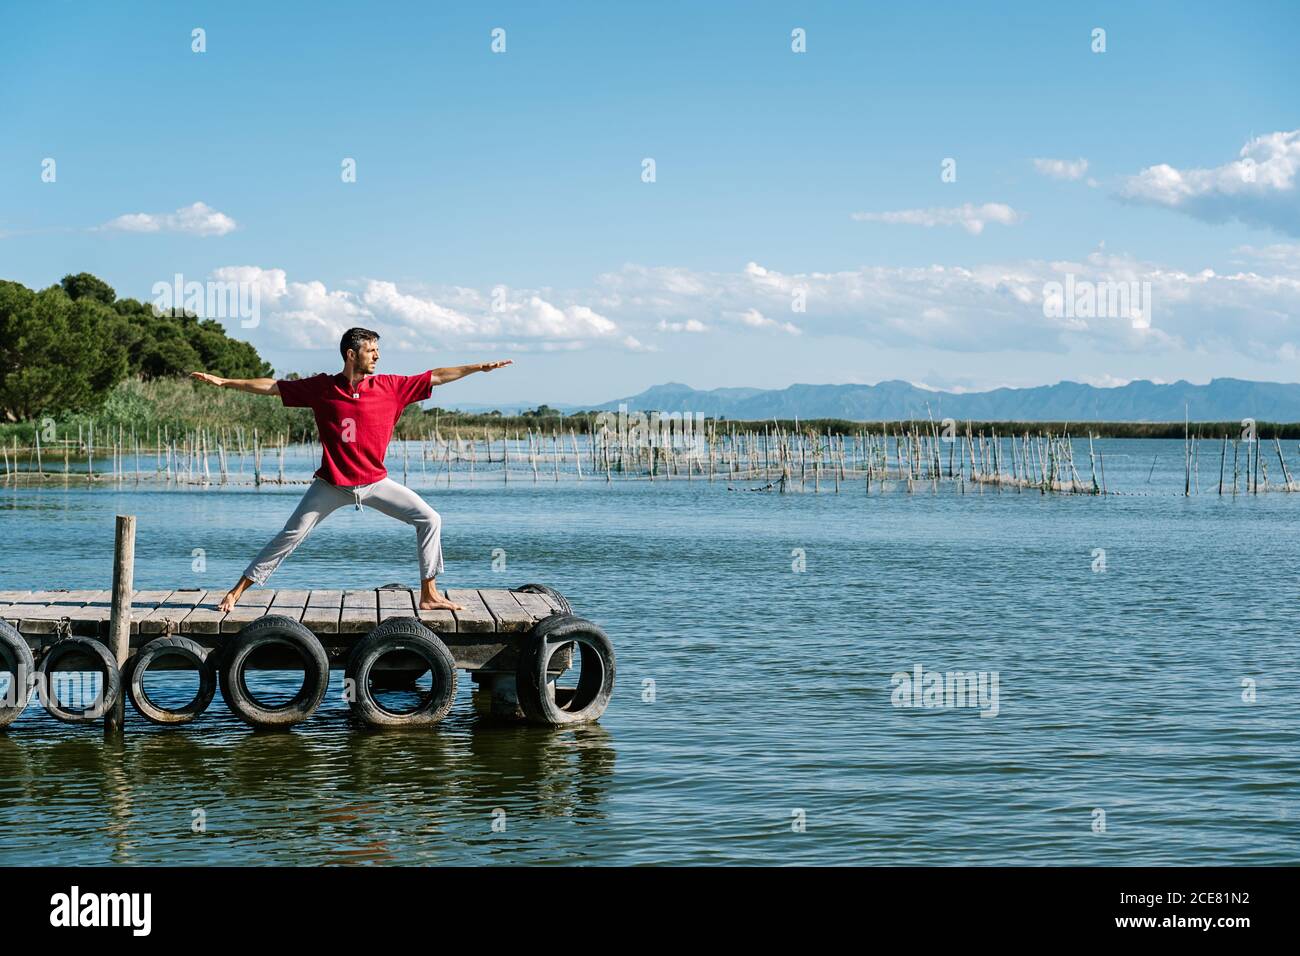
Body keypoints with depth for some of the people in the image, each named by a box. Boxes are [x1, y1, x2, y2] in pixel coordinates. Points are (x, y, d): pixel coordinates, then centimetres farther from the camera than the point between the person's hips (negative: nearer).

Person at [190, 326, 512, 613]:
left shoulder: (390, 386, -2)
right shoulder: (321, 387, -5)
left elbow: (436, 377, 2)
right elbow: (271, 386, 1)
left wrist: (480, 367, -1)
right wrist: (223, 382, -2)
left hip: (375, 482, 2)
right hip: (331, 485, -2)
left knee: (430, 519, -7)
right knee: (290, 536, -3)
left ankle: (429, 595, 1)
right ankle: (237, 591, 7)